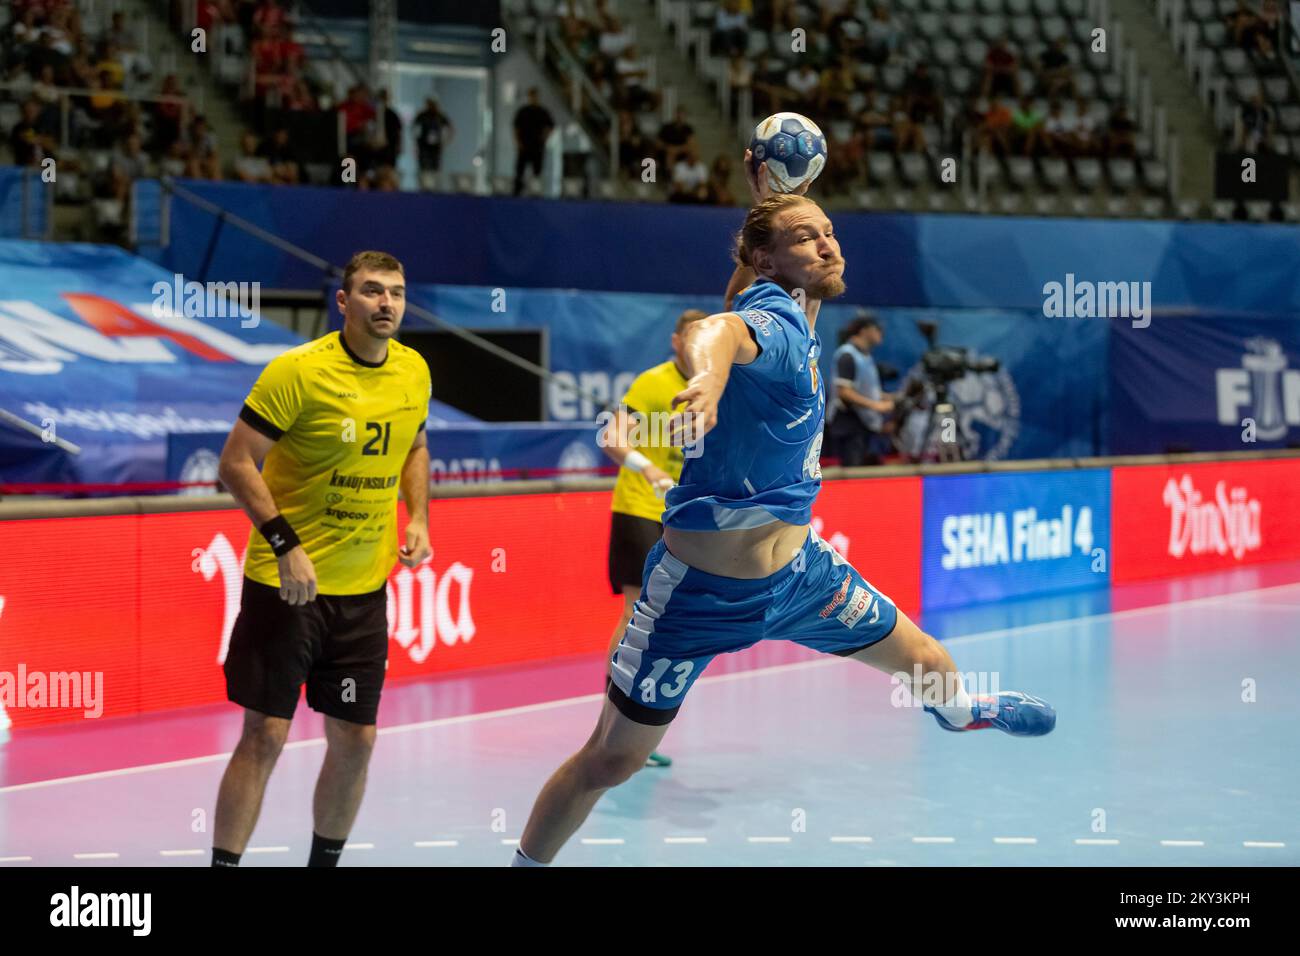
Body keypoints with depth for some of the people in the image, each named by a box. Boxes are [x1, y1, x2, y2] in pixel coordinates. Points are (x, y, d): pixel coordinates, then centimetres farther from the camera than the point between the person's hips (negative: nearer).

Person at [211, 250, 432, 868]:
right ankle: (224, 863, 7)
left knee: (355, 739, 8)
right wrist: (286, 545, -21)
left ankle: (324, 862, 26)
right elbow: (236, 462, -14)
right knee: (265, 736, -5)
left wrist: (418, 519, 6)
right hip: (286, 582, -5)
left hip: (365, 590, 5)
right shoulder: (298, 370, -15)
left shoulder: (414, 371, 3)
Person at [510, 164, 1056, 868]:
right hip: (704, 592, -8)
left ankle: (959, 710, 57)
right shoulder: (773, 317, -23)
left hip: (798, 571, 8)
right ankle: (524, 865, 19)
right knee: (611, 761, -2)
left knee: (926, 662, 22)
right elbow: (719, 330, -52)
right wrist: (708, 374, -72)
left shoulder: (800, 318, 2)